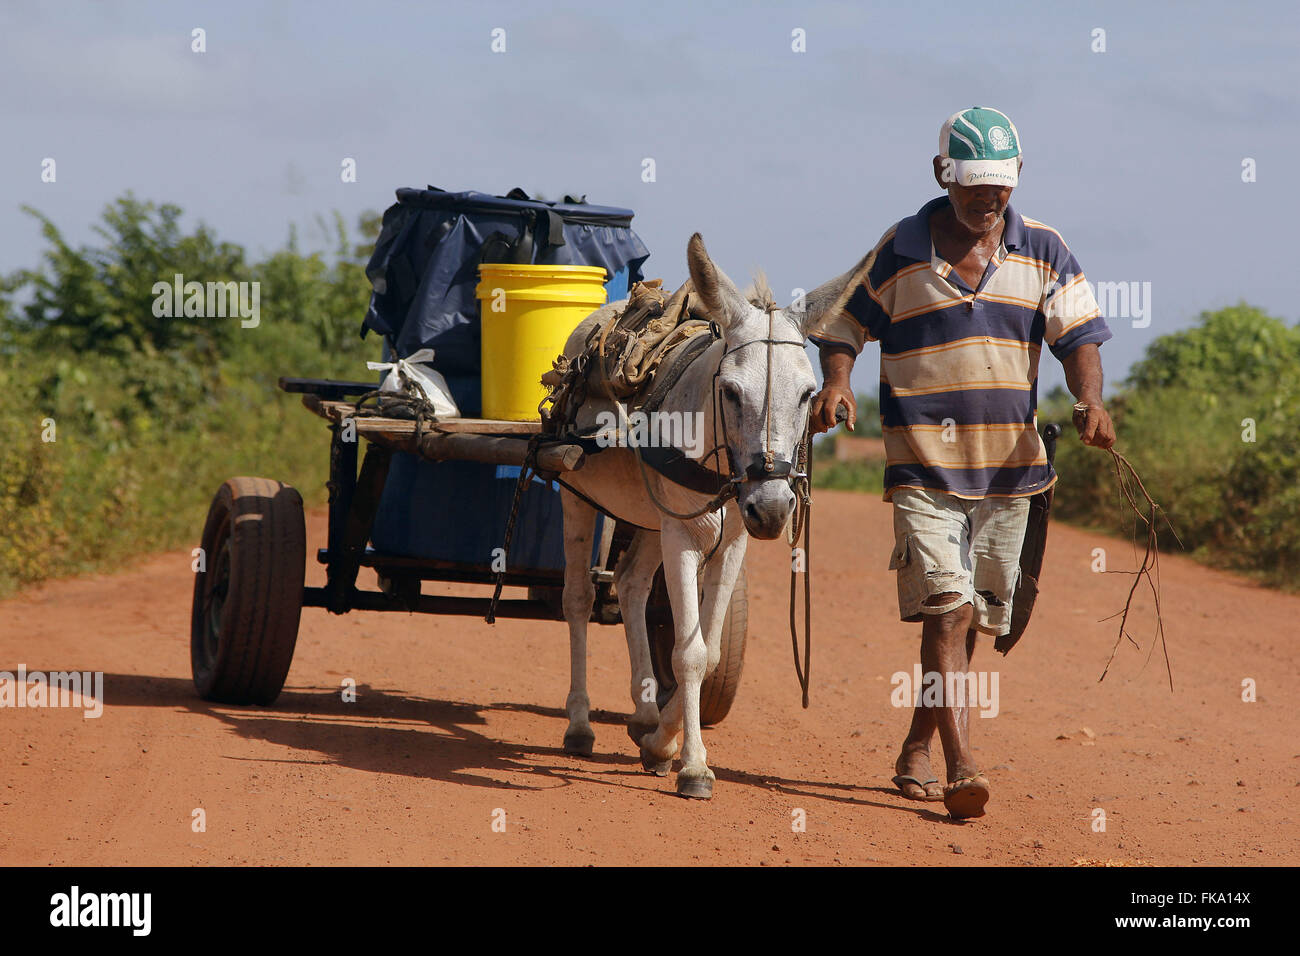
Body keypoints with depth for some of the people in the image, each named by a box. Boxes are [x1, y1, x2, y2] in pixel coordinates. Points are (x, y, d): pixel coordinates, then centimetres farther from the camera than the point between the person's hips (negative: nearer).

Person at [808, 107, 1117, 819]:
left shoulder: (1044, 252, 5)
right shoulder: (902, 251, -1)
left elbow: (1078, 334, -1)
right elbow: (843, 324, 5)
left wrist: (1090, 401, -21)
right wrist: (835, 384, -15)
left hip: (1009, 466, 3)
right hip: (923, 466, -3)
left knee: (971, 624, 10)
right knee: (948, 612, -16)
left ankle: (915, 752, 26)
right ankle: (962, 770, -22)